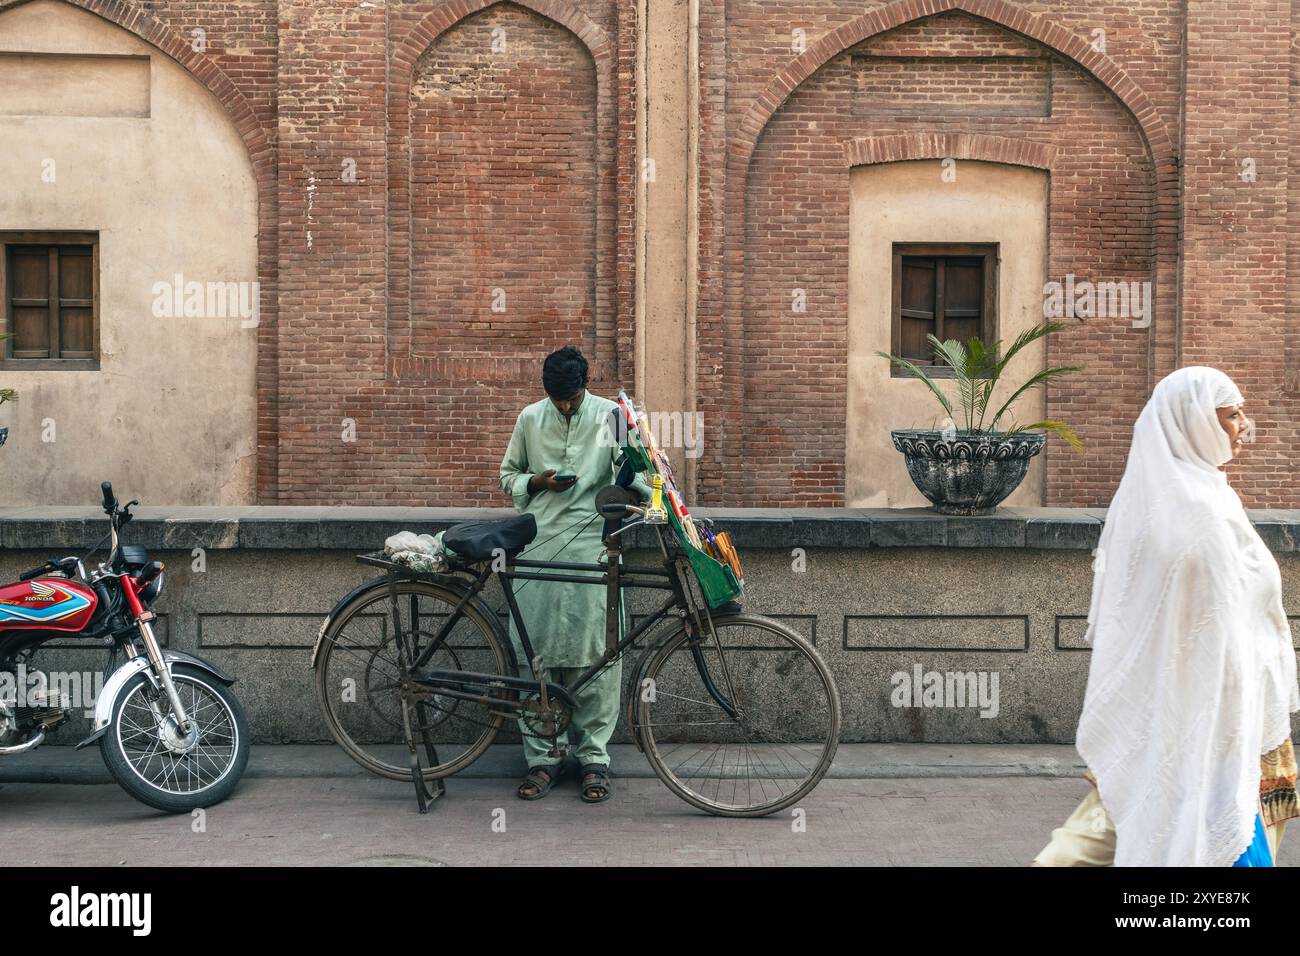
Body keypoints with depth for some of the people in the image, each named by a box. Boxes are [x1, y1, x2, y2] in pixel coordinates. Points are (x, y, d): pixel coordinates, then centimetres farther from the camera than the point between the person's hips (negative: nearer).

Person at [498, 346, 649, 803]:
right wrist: (537, 482, -3)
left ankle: (594, 757, 8)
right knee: (534, 650, 0)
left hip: (592, 545, -2)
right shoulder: (530, 418, 10)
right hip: (539, 545, 2)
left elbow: (631, 471, 0)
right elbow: (508, 477, 17)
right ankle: (541, 757, 11)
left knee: (595, 652, -4)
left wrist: (657, 497, -20)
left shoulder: (610, 416, 4)